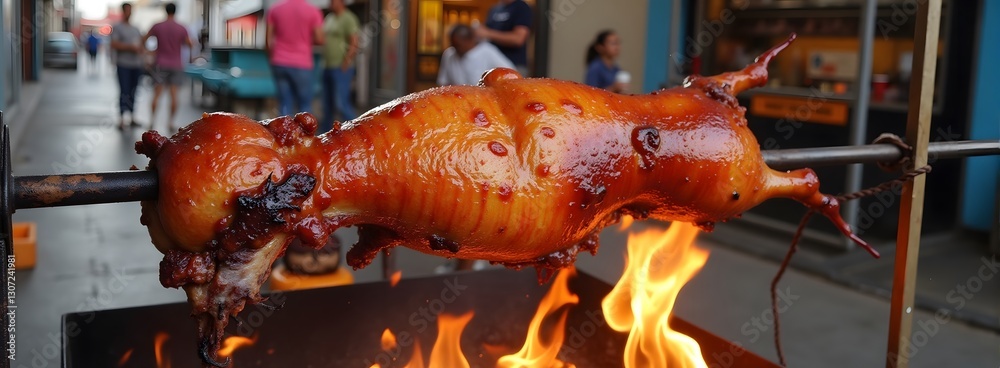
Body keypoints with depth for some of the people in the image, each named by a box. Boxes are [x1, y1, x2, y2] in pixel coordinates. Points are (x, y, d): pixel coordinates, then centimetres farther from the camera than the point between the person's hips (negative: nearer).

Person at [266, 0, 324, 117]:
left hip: (279, 63, 3)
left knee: (284, 104, 7)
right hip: (301, 65, -3)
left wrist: (272, 58, 17)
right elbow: (319, 39, -7)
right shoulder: (313, 11, -6)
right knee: (305, 106, 7)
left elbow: (268, 39, 3)